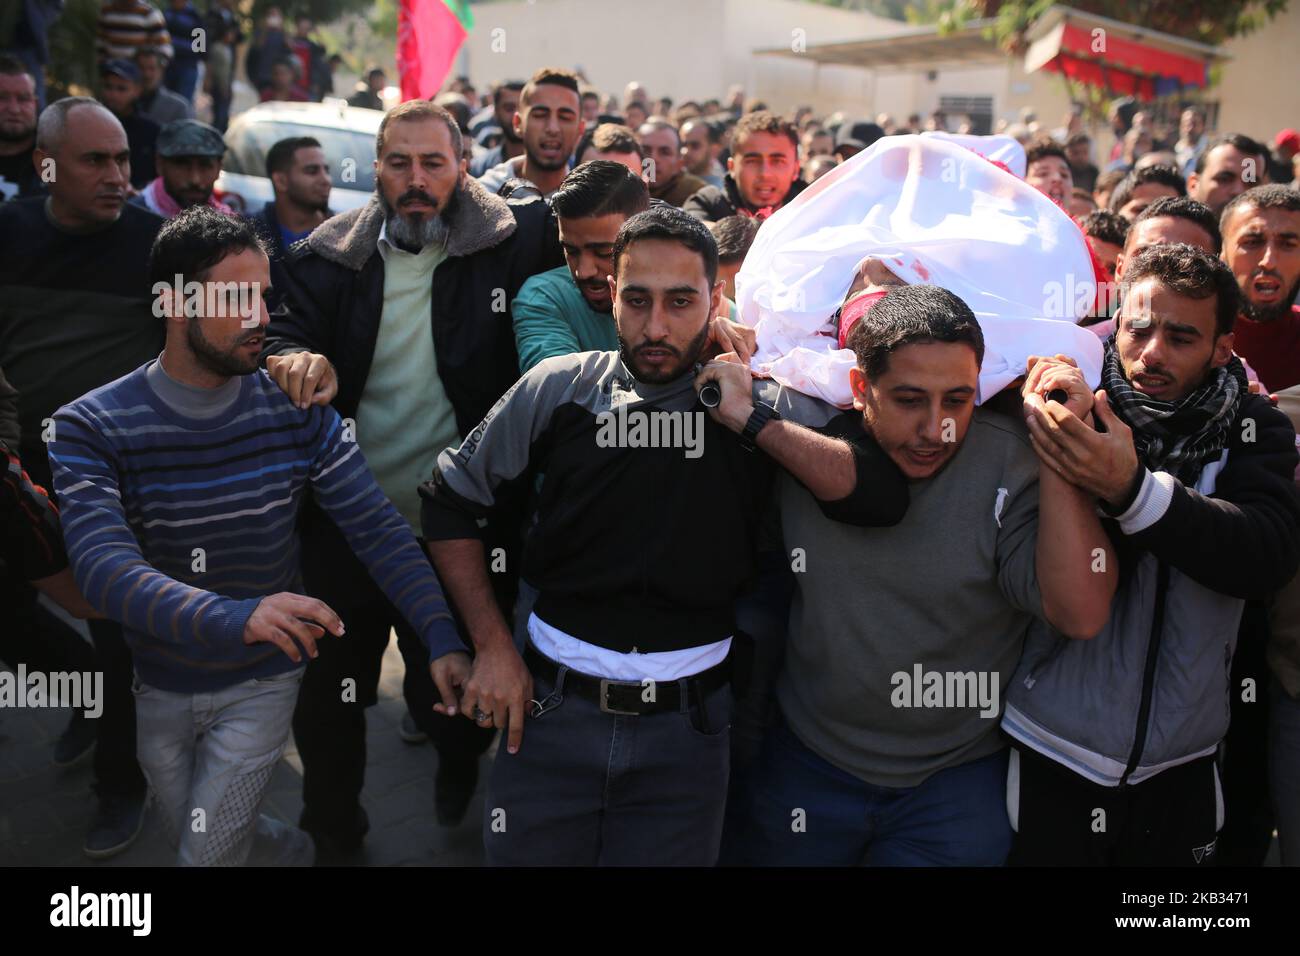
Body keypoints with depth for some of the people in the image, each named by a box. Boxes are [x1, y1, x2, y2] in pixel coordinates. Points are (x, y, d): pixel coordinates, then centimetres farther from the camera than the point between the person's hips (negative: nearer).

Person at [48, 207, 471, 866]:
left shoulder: (298, 411, -13)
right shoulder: (89, 428, -18)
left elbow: (379, 531, -16)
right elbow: (105, 567, -32)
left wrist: (442, 638, -29)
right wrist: (234, 619, -49)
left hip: (262, 684, -1)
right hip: (157, 689, 1)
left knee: (206, 855, -1)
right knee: (197, 840, 21)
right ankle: (300, 851, 52)